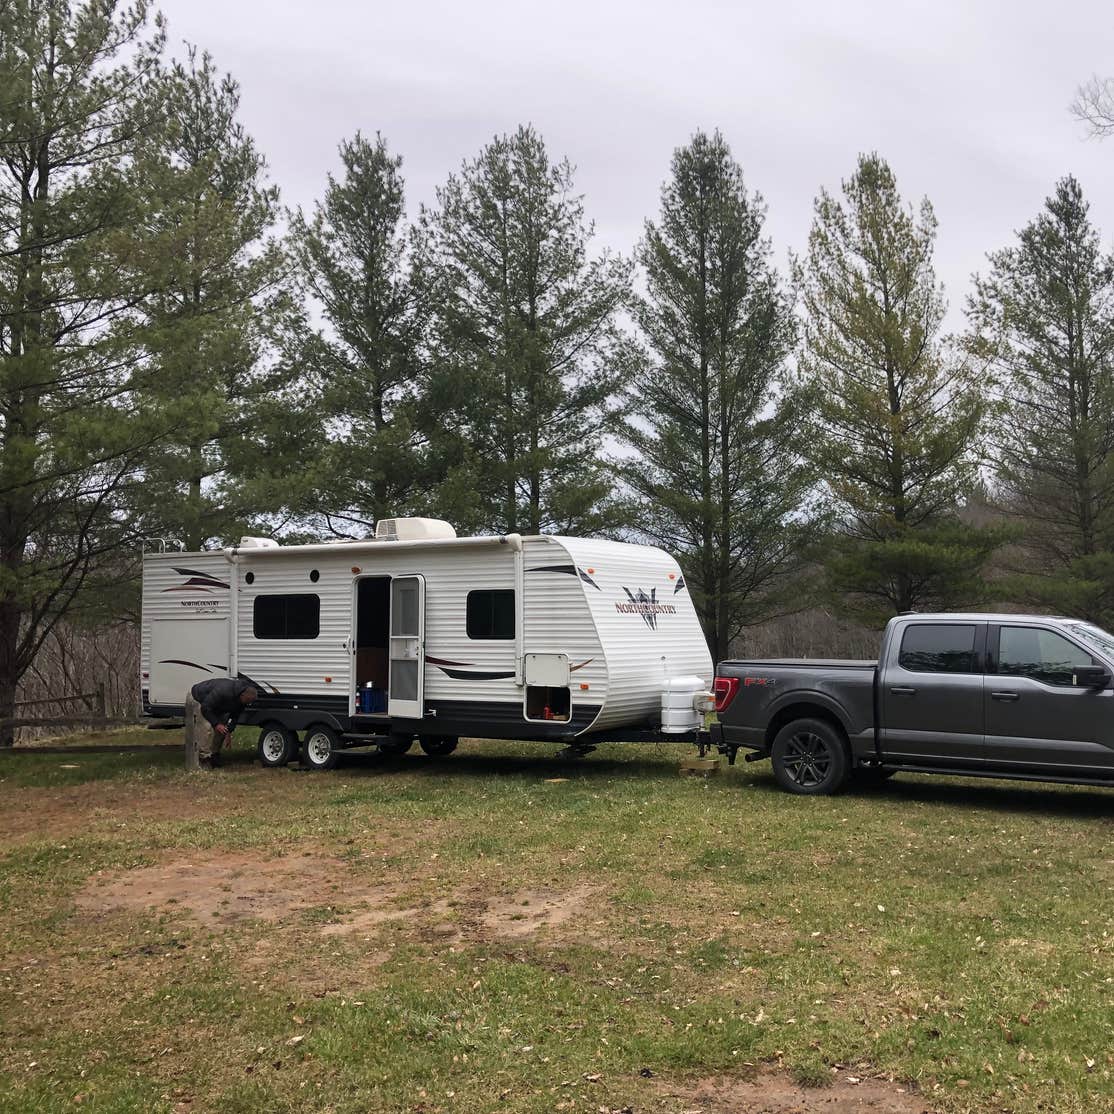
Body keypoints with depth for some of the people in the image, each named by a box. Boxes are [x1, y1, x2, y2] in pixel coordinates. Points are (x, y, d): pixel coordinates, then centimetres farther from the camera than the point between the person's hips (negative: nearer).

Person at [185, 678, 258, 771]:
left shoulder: (241, 698, -14)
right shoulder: (224, 691, -41)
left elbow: (235, 715, 2)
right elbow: (206, 707, -34)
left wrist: (229, 731, -6)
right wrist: (216, 724, -32)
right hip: (196, 700, -9)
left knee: (221, 729, 4)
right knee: (207, 728, -20)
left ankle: (214, 755, 14)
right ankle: (204, 759, -15)